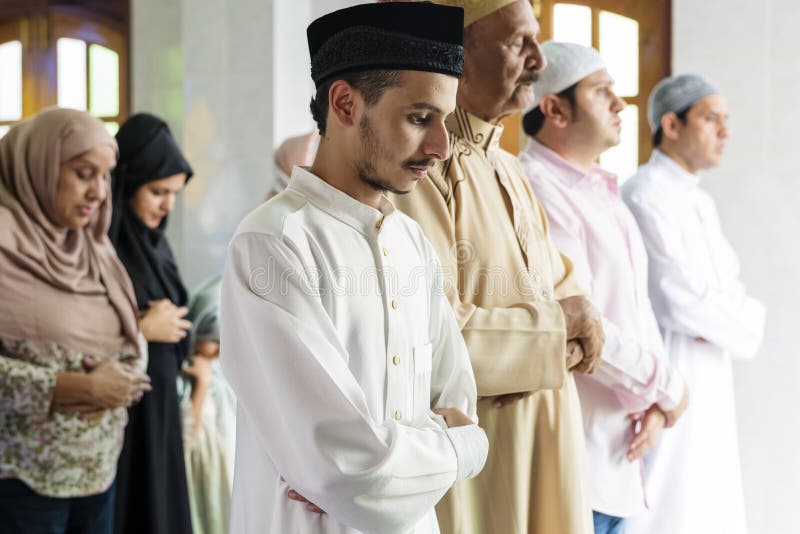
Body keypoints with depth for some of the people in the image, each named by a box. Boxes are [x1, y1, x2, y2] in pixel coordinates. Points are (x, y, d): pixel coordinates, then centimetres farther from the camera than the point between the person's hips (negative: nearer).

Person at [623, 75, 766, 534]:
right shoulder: (646, 195, -15)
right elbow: (681, 302, -20)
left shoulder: (699, 201, 15)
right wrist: (741, 331, -5)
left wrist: (738, 320, -8)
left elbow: (731, 286, 14)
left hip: (709, 376, 9)